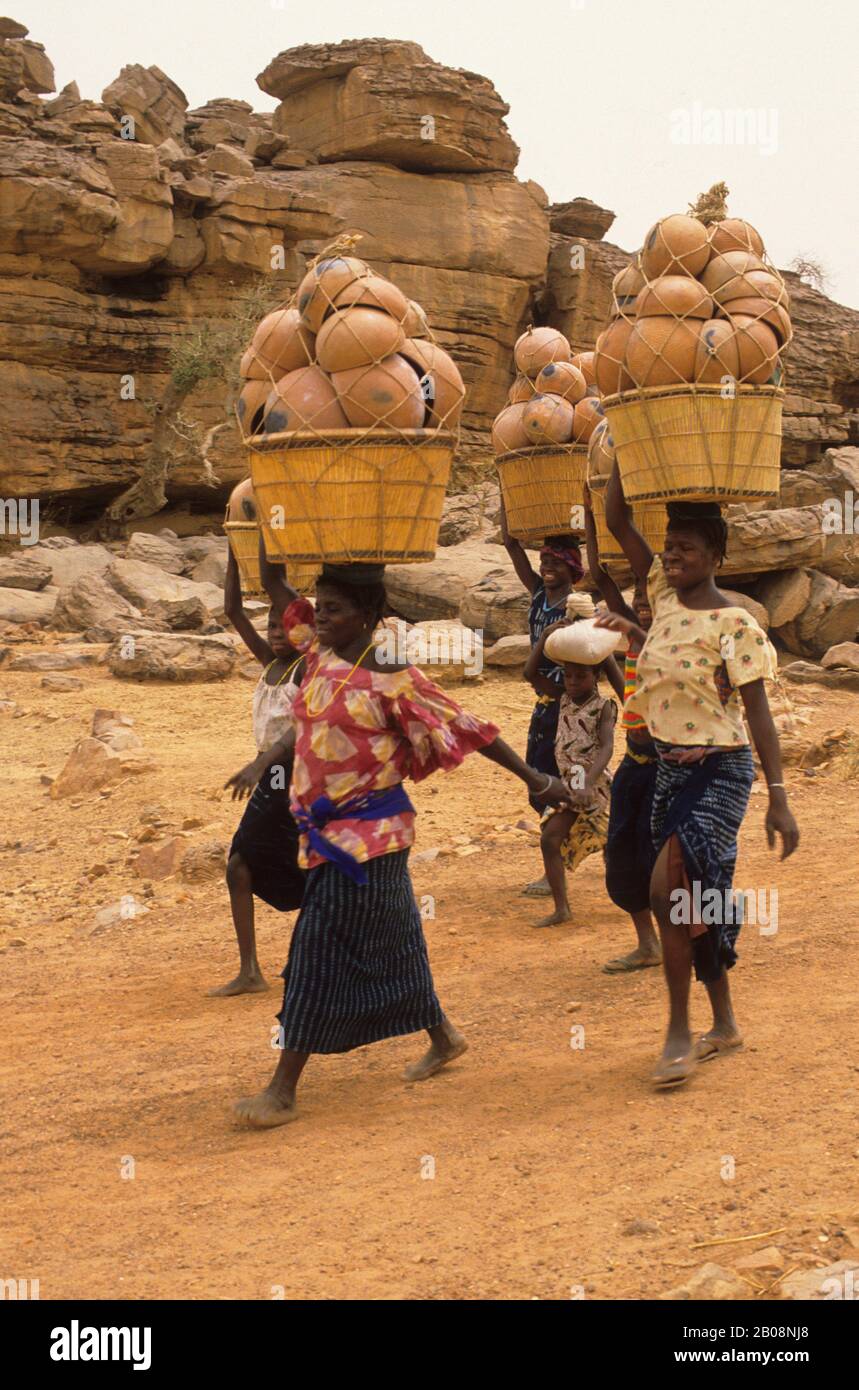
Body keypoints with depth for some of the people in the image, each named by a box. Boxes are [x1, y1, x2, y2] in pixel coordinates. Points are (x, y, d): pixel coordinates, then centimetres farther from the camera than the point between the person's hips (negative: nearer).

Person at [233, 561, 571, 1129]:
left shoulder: (389, 679, -15)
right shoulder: (319, 661, 5)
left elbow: (467, 729, -11)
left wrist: (535, 779, -8)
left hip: (366, 833, -7)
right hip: (327, 828, 8)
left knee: (321, 952, -6)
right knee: (388, 941, 18)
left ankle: (283, 1091, -1)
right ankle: (443, 1036, 37)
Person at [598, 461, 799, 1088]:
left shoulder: (735, 625, -15)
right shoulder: (666, 593, 3)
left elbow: (759, 714, -17)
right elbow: (618, 521, 5)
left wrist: (778, 799, -20)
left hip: (720, 771, -7)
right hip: (671, 769, 7)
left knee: (669, 884, -18)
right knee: (697, 894, 12)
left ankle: (680, 1032, -6)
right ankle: (726, 1024, 25)